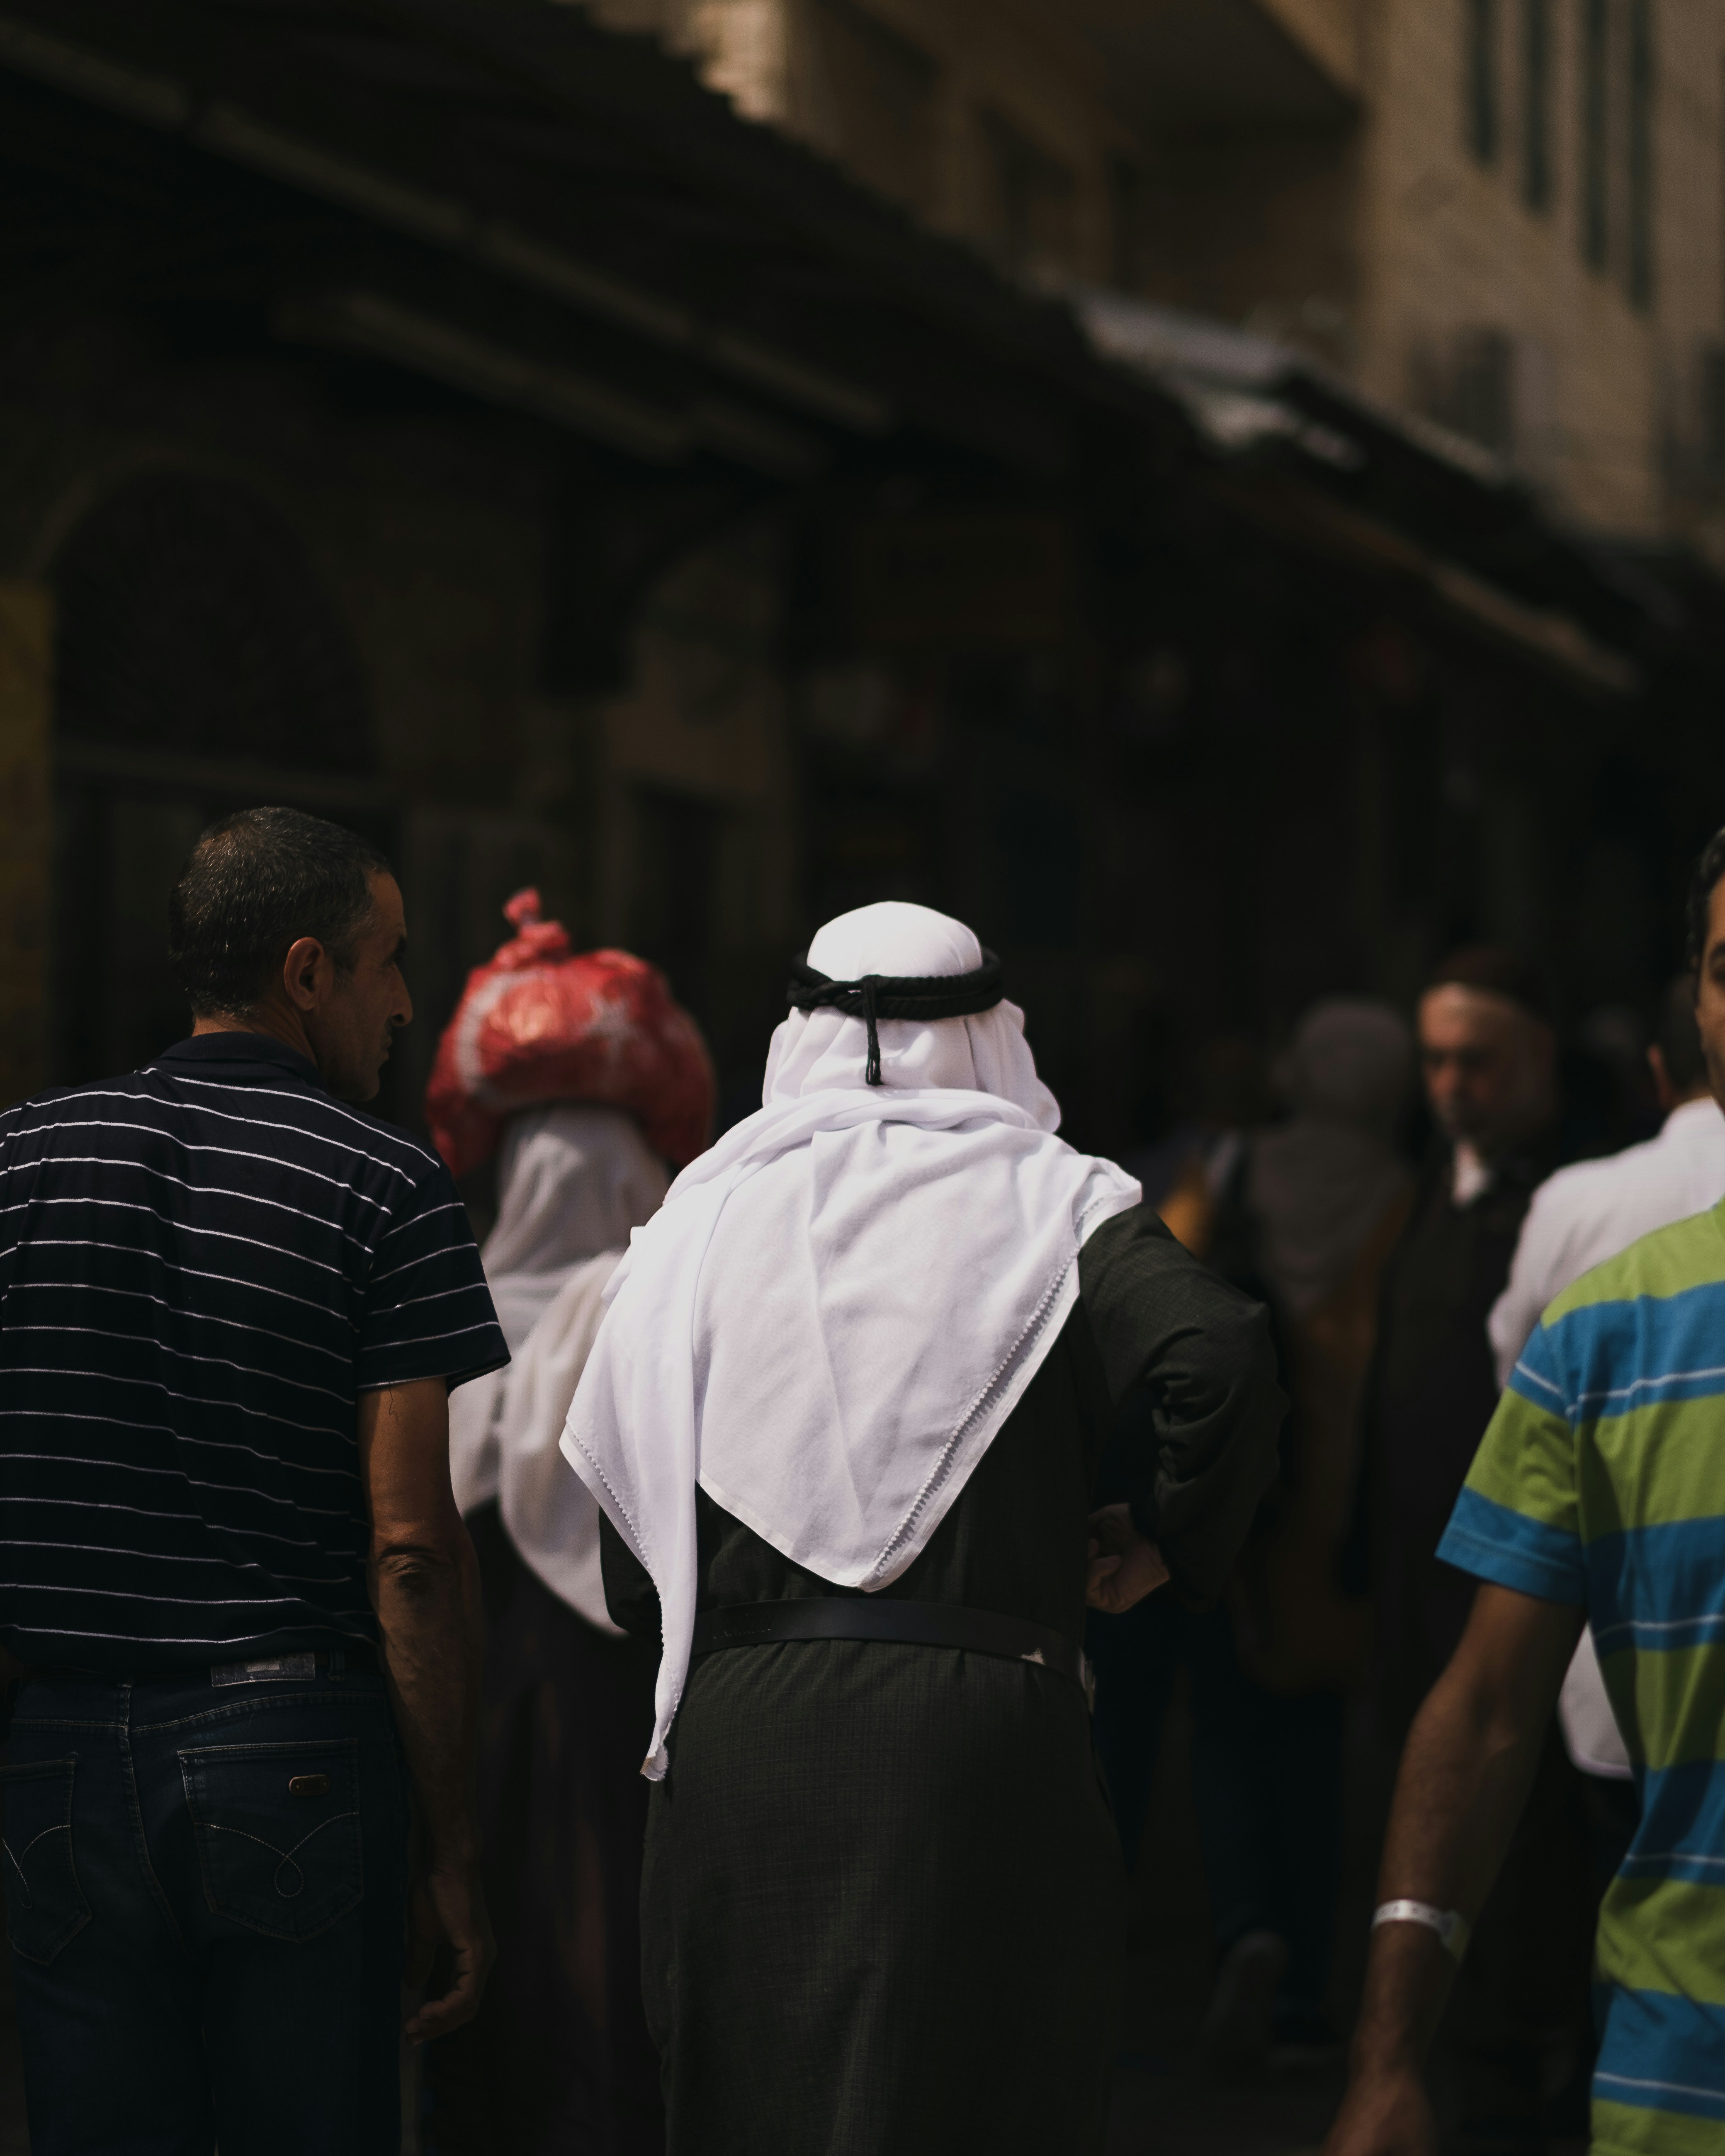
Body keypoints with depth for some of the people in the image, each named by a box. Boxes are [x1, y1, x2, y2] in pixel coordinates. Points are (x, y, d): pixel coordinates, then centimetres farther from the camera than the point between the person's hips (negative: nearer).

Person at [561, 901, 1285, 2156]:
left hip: (734, 1736, 3)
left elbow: (634, 1580, 6)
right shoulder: (1055, 1205, 2)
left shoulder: (705, 1217, 8)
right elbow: (1222, 1356, -16)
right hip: (983, 1731, -2)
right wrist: (1167, 1540, 0)